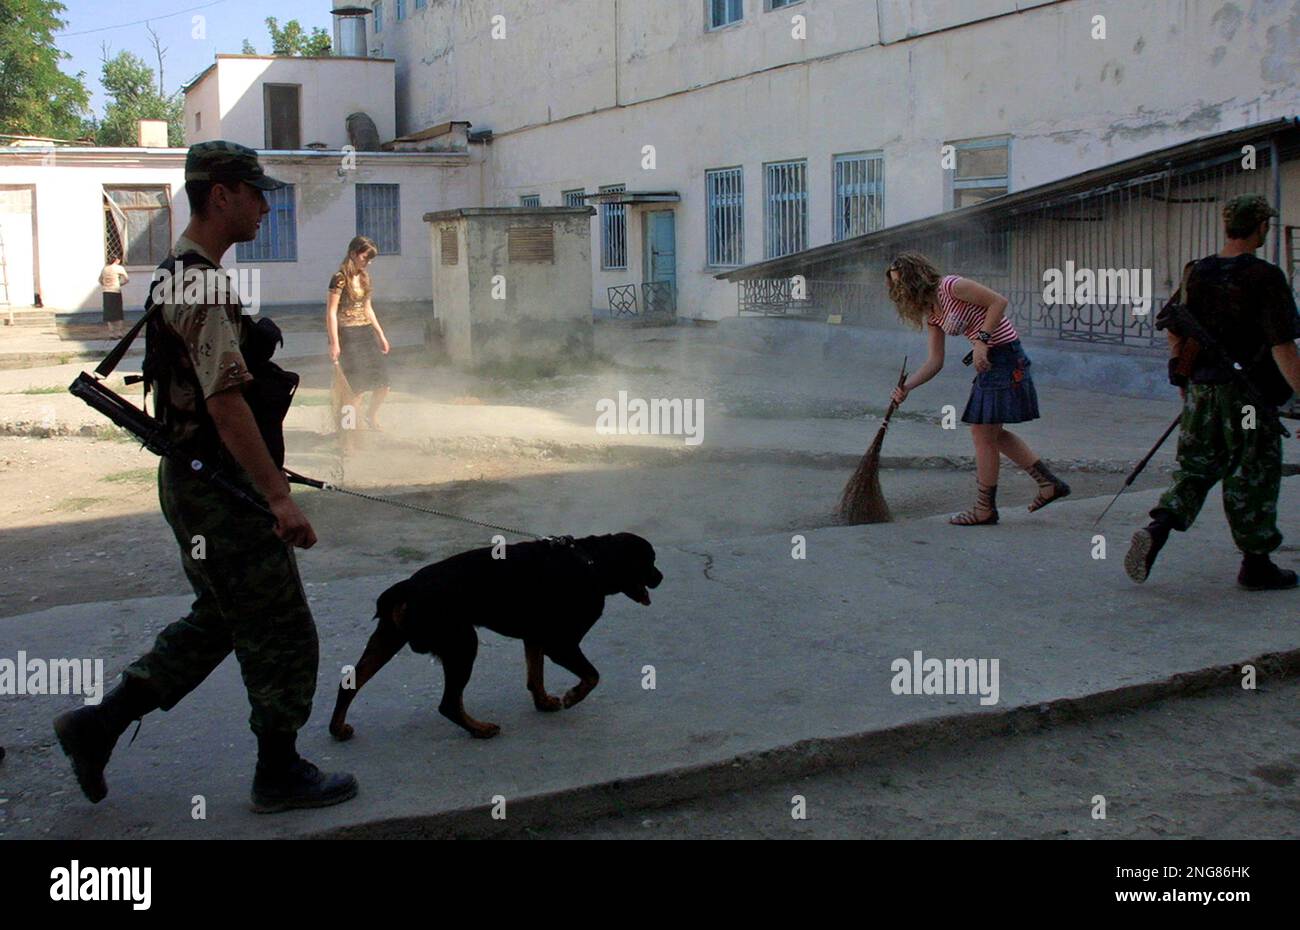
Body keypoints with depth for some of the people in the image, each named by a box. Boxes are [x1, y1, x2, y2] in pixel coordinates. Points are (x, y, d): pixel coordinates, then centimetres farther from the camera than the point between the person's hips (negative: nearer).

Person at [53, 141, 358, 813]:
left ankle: (98, 724, 23)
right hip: (220, 491, -10)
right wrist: (278, 497, -28)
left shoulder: (180, 276, 14)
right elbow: (226, 404, -27)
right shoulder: (201, 286, -20)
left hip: (195, 481, 10)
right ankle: (279, 774, 16)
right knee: (281, 633, 2)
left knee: (217, 621, 20)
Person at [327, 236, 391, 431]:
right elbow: (331, 313, -14)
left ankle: (372, 415, 31)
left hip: (366, 333, 7)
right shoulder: (340, 278, -11)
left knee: (383, 384, 6)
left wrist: (381, 335, 20)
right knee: (356, 387, -7)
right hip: (349, 336, -7)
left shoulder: (364, 277, 12)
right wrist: (334, 343, -18)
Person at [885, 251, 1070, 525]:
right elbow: (935, 362, 7)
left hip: (1004, 356, -10)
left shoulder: (950, 286, -14)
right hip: (988, 362, 10)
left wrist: (982, 339, -21)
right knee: (992, 433, 16)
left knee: (983, 434, -3)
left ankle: (985, 510, 7)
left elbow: (999, 301, -17)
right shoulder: (932, 314, 12)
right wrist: (906, 387, -4)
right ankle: (1050, 484, 22)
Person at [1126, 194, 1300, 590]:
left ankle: (1156, 530, -8)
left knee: (1196, 469, 14)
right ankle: (1256, 564, 18)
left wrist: (1185, 381, 23)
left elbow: (1174, 335, 10)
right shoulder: (1264, 278, -14)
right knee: (1253, 478, 8)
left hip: (1201, 391, 5)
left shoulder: (1197, 273, 4)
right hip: (1248, 396, -5)